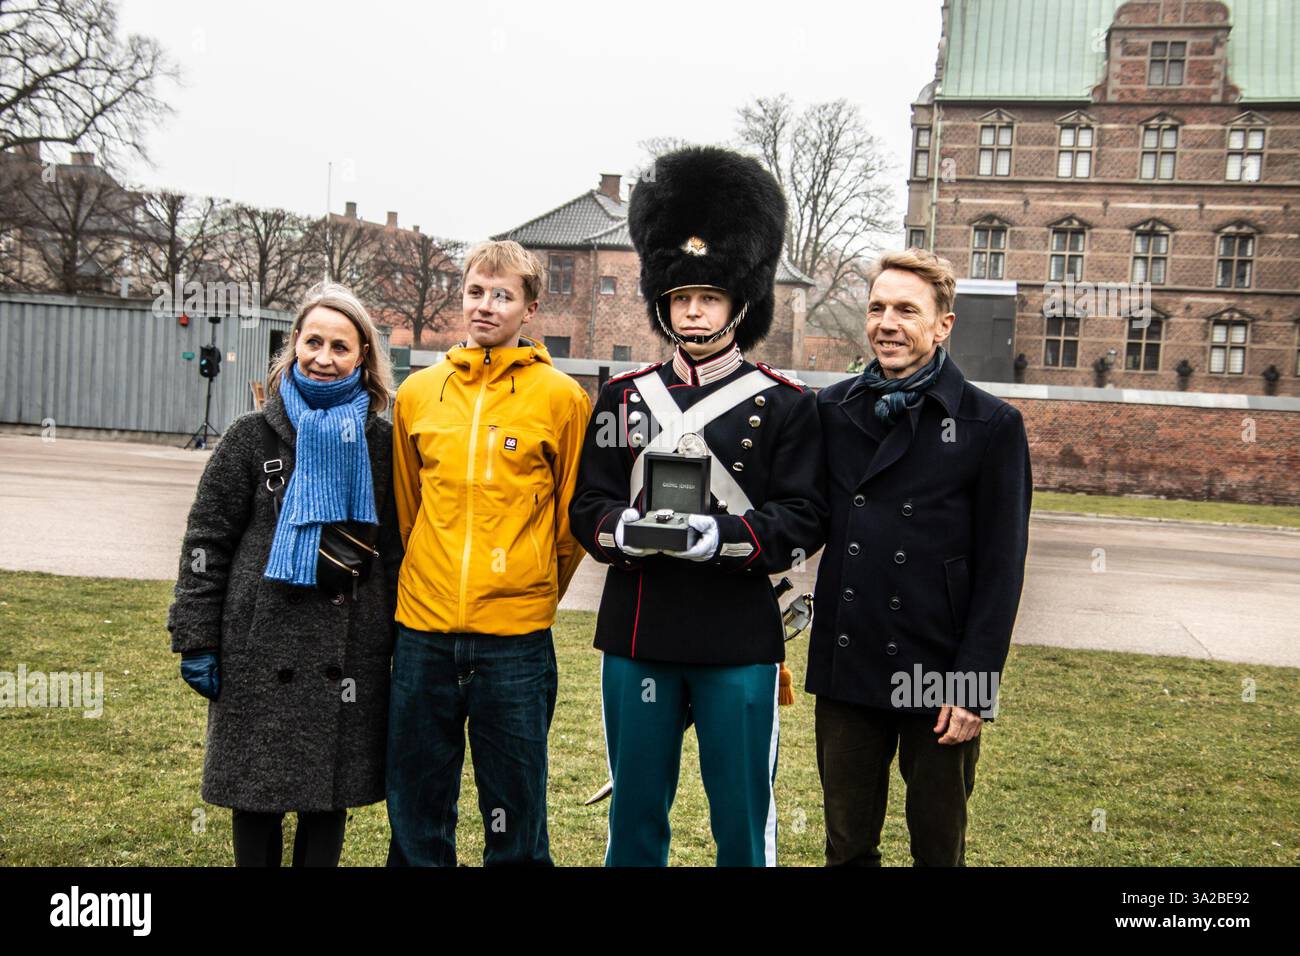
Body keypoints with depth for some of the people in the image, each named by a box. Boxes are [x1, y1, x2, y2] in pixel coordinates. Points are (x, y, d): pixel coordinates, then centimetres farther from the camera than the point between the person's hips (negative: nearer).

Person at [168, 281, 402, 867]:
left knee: (331, 795, 8)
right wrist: (196, 640, -4)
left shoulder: (381, 442, 6)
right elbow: (206, 541, 1)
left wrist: (401, 642, 6)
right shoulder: (252, 437, 1)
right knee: (257, 797, 6)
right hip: (262, 649, -1)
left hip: (350, 655, 1)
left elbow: (398, 547, 9)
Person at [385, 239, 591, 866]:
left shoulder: (560, 397, -3)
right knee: (415, 820, 14)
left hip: (515, 640, -3)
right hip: (422, 632, 3)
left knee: (515, 820, 8)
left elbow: (573, 514, 6)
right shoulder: (417, 392, 7)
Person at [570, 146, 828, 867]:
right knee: (634, 819, 15)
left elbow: (803, 522, -6)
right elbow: (587, 505, 7)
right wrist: (623, 528, -16)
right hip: (636, 637, 3)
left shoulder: (786, 405, 0)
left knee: (742, 822, 9)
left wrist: (723, 535, -22)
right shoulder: (624, 398, 8)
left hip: (739, 644, -2)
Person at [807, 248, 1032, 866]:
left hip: (938, 677, -2)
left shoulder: (992, 426, -5)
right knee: (847, 845, 15)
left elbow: (999, 572, -7)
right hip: (845, 672, 3)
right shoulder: (830, 410, 4)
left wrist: (974, 689, -10)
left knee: (938, 848, 14)